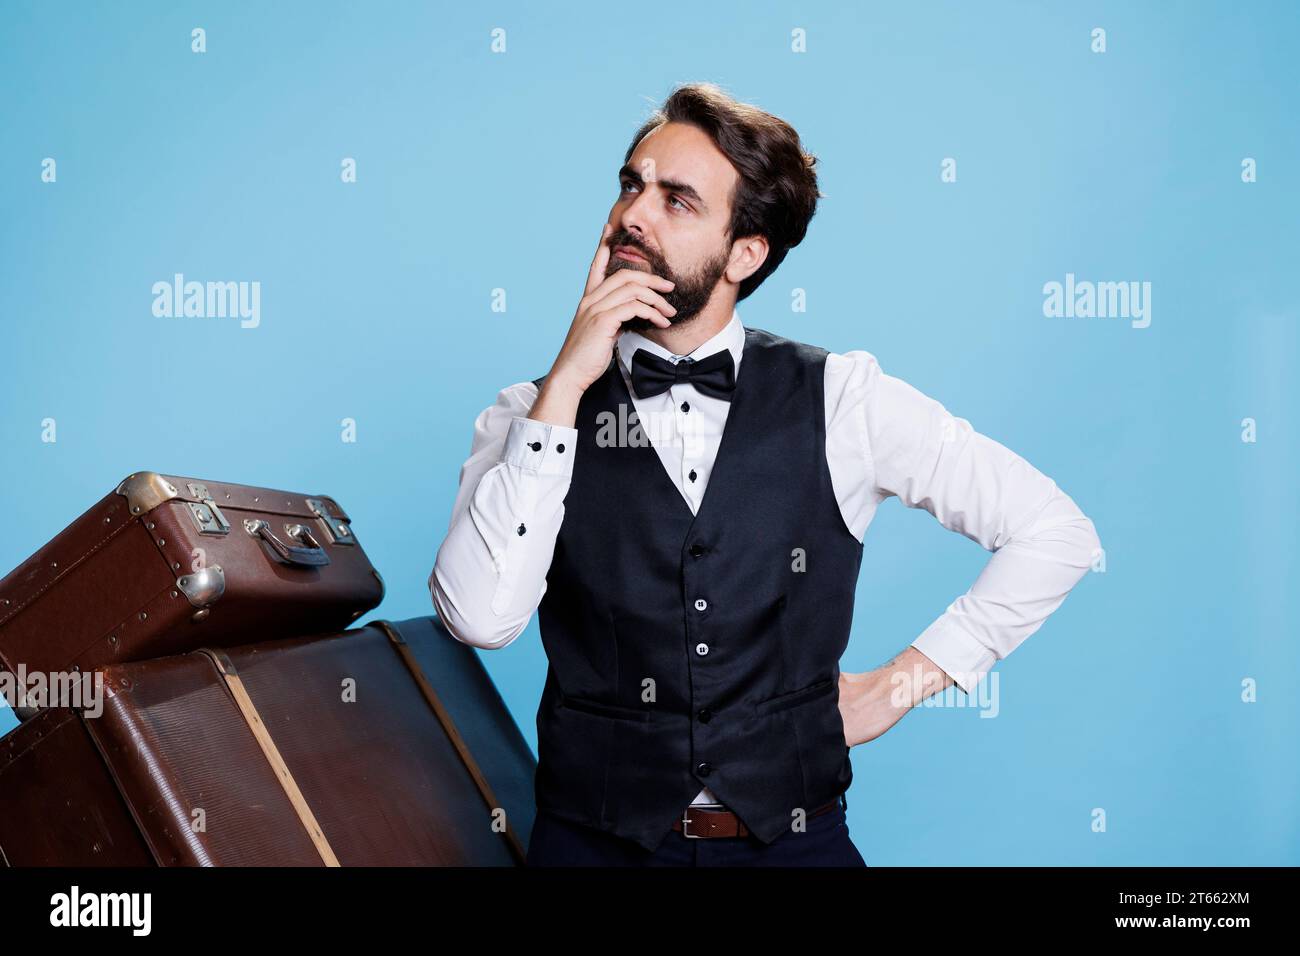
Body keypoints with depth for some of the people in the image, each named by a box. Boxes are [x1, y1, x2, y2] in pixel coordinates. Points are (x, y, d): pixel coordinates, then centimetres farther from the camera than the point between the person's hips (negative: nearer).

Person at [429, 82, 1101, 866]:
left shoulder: (840, 399, -1)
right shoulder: (532, 415, 0)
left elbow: (1060, 535, 4)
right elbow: (480, 618, -15)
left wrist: (902, 682, 1)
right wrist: (566, 386, -16)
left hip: (794, 838, 0)